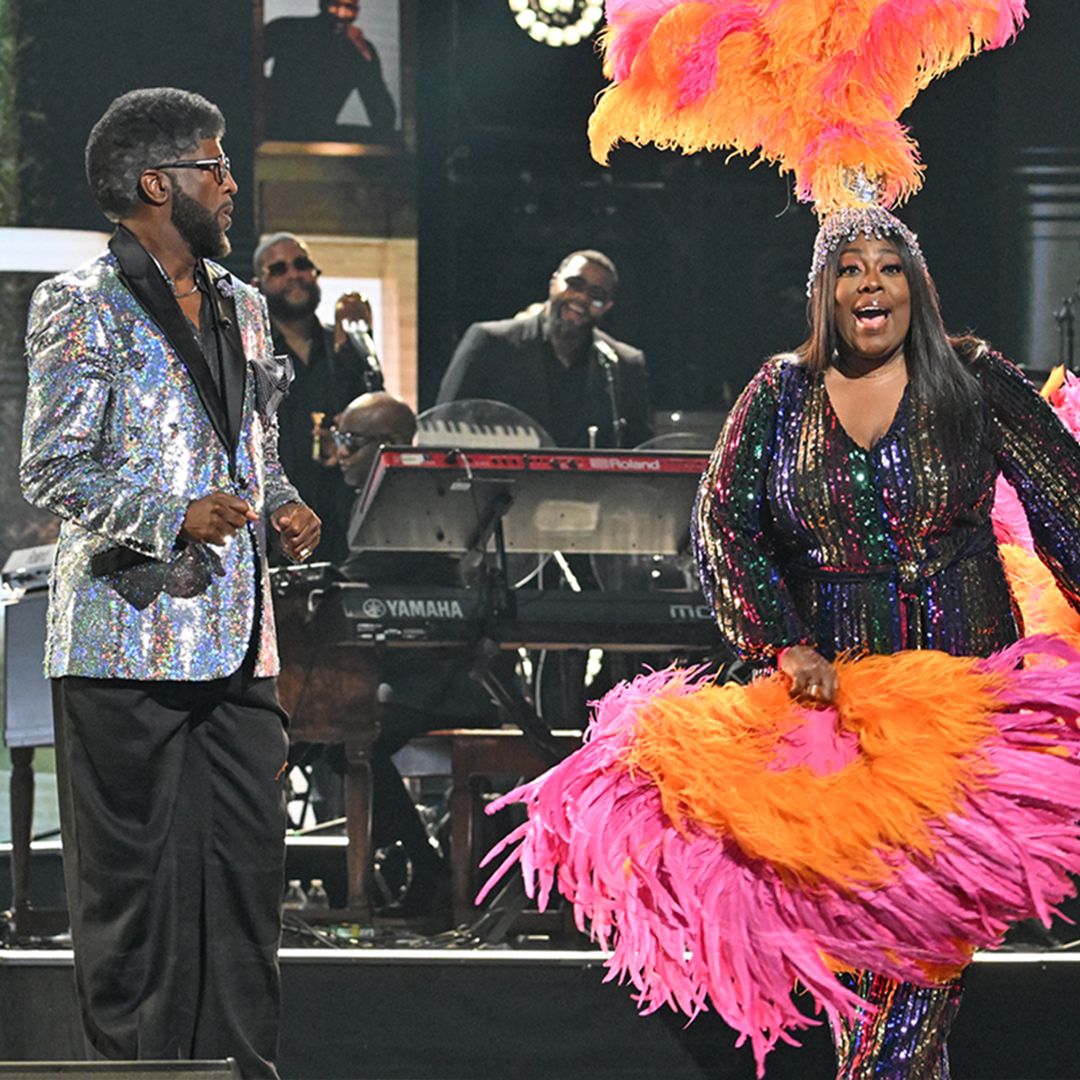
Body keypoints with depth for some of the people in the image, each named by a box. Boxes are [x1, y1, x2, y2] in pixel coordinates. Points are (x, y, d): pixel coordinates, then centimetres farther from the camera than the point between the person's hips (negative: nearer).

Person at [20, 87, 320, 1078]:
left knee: (248, 861, 4)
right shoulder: (81, 309, -4)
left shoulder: (242, 307, 18)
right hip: (128, 640, -7)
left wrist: (282, 509, 5)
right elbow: (51, 470, -10)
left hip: (237, 641, 7)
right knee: (130, 871, -2)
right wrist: (172, 519, -22)